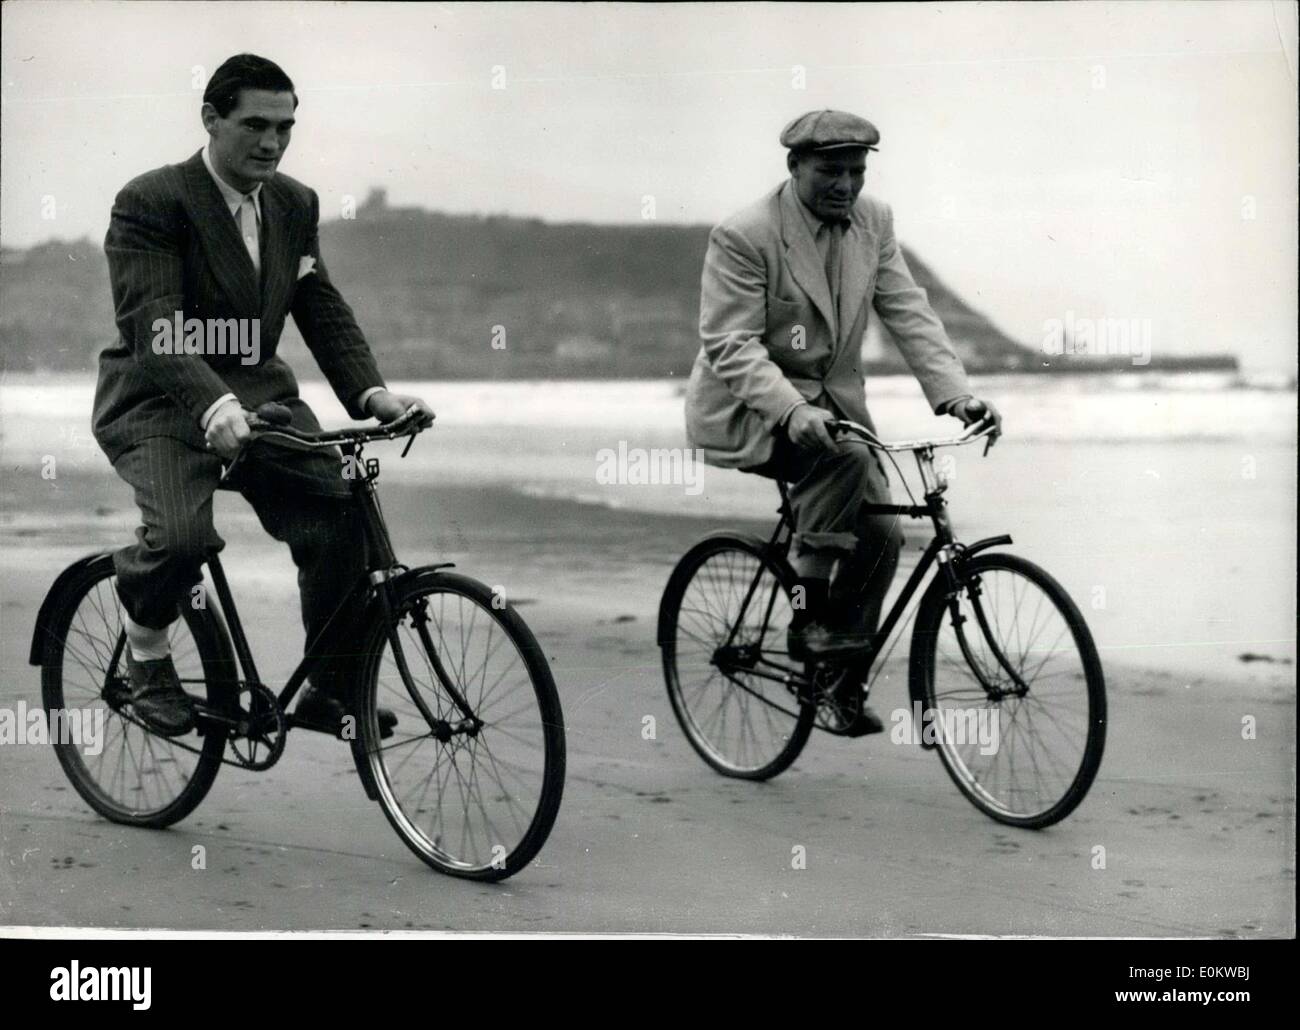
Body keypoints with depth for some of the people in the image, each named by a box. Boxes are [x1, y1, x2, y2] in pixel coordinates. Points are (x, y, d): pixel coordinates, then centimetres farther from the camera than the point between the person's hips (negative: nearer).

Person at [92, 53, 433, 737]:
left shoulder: (294, 205, 6)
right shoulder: (150, 203, -14)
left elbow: (323, 312, 4)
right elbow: (152, 324, -25)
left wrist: (371, 393, -15)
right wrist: (213, 406, -41)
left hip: (258, 395, 5)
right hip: (160, 404, -5)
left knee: (344, 522, -16)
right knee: (182, 535, -32)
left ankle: (330, 690, 3)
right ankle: (145, 652, 2)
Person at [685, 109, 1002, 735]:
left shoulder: (873, 221, 1)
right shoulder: (742, 236, -17)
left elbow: (908, 313, -1)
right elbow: (730, 345, -21)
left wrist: (957, 394, -15)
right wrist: (793, 410, -37)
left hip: (831, 396, 6)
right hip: (748, 407, -6)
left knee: (881, 532, -7)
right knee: (845, 455, -34)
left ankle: (844, 681, 10)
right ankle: (809, 619, -22)